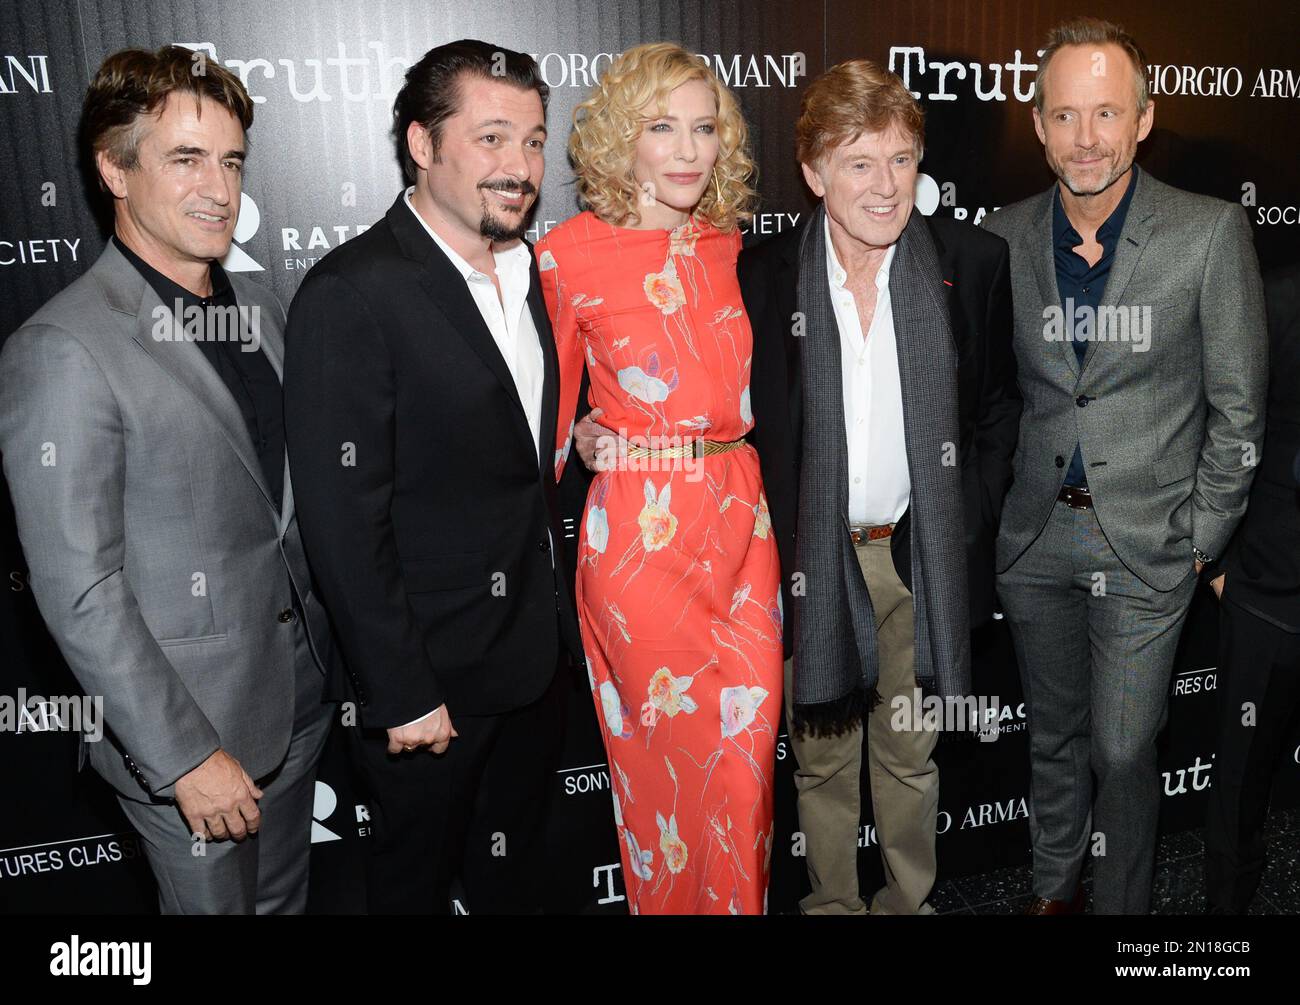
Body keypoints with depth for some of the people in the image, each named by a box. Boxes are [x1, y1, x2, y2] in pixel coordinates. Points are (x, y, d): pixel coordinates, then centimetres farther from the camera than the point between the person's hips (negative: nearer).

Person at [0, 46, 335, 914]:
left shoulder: (263, 311, 4)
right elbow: (79, 591, -18)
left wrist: (324, 657, 9)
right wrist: (188, 755, -16)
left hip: (298, 701, 6)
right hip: (183, 729, -6)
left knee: (285, 897, 23)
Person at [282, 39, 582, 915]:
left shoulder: (525, 268, 5)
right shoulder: (352, 295, -20)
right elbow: (345, 521, -20)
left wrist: (556, 612, 9)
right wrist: (401, 693, -17)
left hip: (539, 647, 7)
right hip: (432, 675, -6)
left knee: (517, 872, 25)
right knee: (420, 877, 18)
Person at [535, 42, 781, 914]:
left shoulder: (734, 247, 7)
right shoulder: (571, 253, -6)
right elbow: (548, 410, 0)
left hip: (741, 521, 4)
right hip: (639, 534, -4)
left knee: (752, 750, 13)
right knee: (679, 758, 8)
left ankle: (743, 902, 38)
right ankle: (673, 900, 34)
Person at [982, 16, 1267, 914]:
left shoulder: (1211, 233, -8)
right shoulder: (1005, 237, 1)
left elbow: (1238, 407, -4)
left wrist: (1202, 540, -5)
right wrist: (992, 511, 5)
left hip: (1146, 542, -3)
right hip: (1035, 536, 3)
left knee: (1123, 749, 4)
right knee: (1054, 735, 18)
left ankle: (1122, 906, 29)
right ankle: (1054, 888, 39)